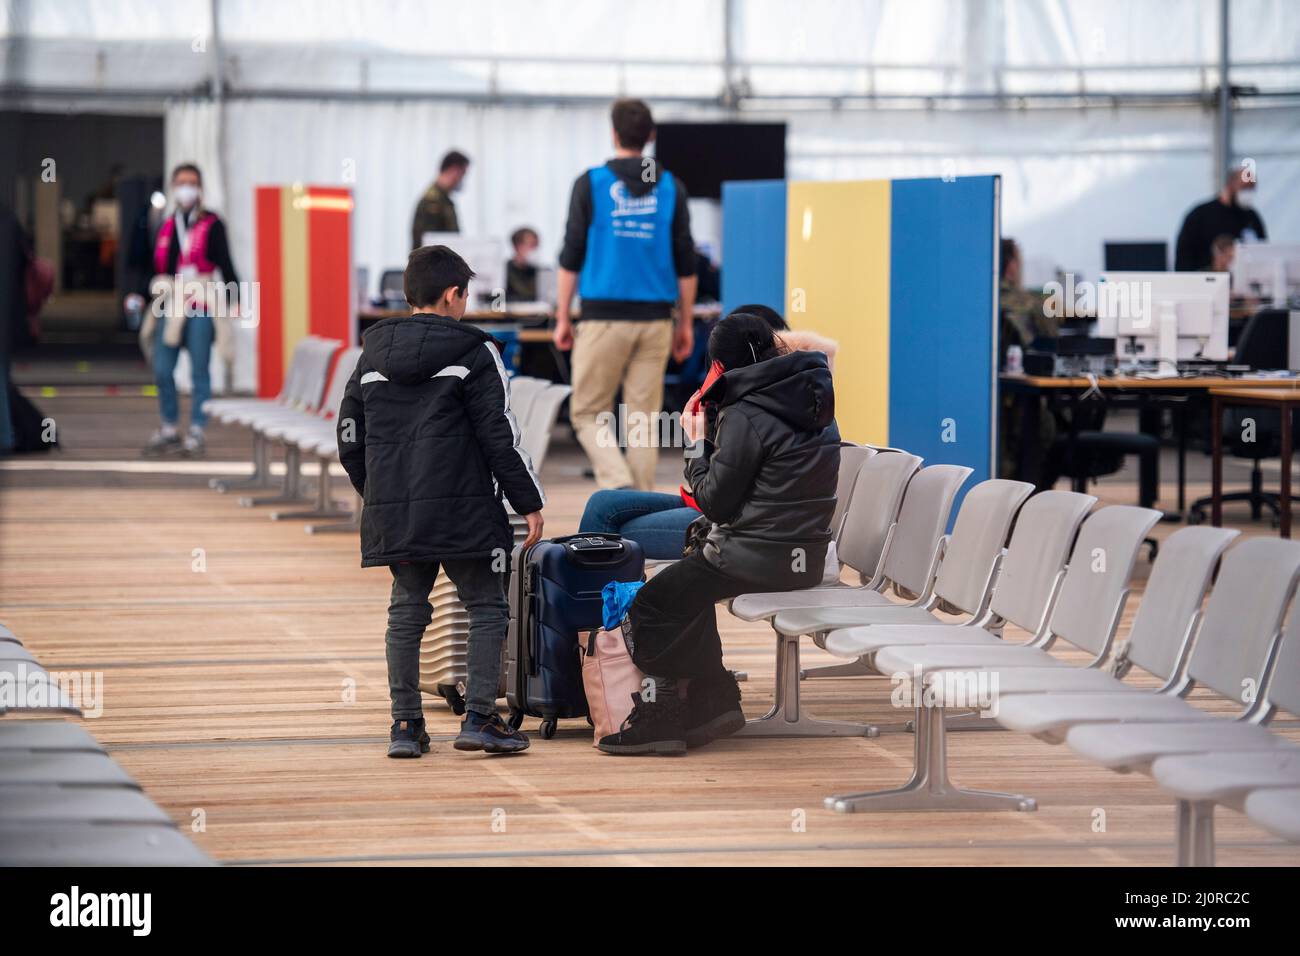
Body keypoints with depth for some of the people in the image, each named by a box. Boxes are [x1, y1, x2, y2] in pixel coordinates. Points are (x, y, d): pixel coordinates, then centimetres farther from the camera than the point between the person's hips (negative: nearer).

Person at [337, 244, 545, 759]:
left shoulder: (372, 355, 11)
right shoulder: (473, 354, -5)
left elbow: (350, 441, 15)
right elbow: (501, 437, -7)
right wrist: (530, 503, 0)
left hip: (392, 516, 5)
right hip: (463, 513, -5)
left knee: (406, 611, 11)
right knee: (486, 608, 4)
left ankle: (405, 725, 8)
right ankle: (479, 716, -4)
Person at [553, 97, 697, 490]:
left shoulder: (591, 183, -2)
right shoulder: (670, 187, 6)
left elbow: (571, 256, -2)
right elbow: (686, 262, 7)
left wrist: (563, 317, 4)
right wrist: (686, 323, 14)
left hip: (604, 316, -3)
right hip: (656, 318, 3)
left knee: (587, 412, 5)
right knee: (644, 417, 6)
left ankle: (617, 482, -17)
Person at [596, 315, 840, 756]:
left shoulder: (745, 417, -16)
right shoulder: (814, 398, 10)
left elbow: (716, 502, -10)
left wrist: (698, 451, 4)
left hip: (757, 556, -9)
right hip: (808, 557, 9)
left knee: (648, 608, 1)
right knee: (688, 589, 26)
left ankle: (660, 719, 1)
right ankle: (714, 699, 23)